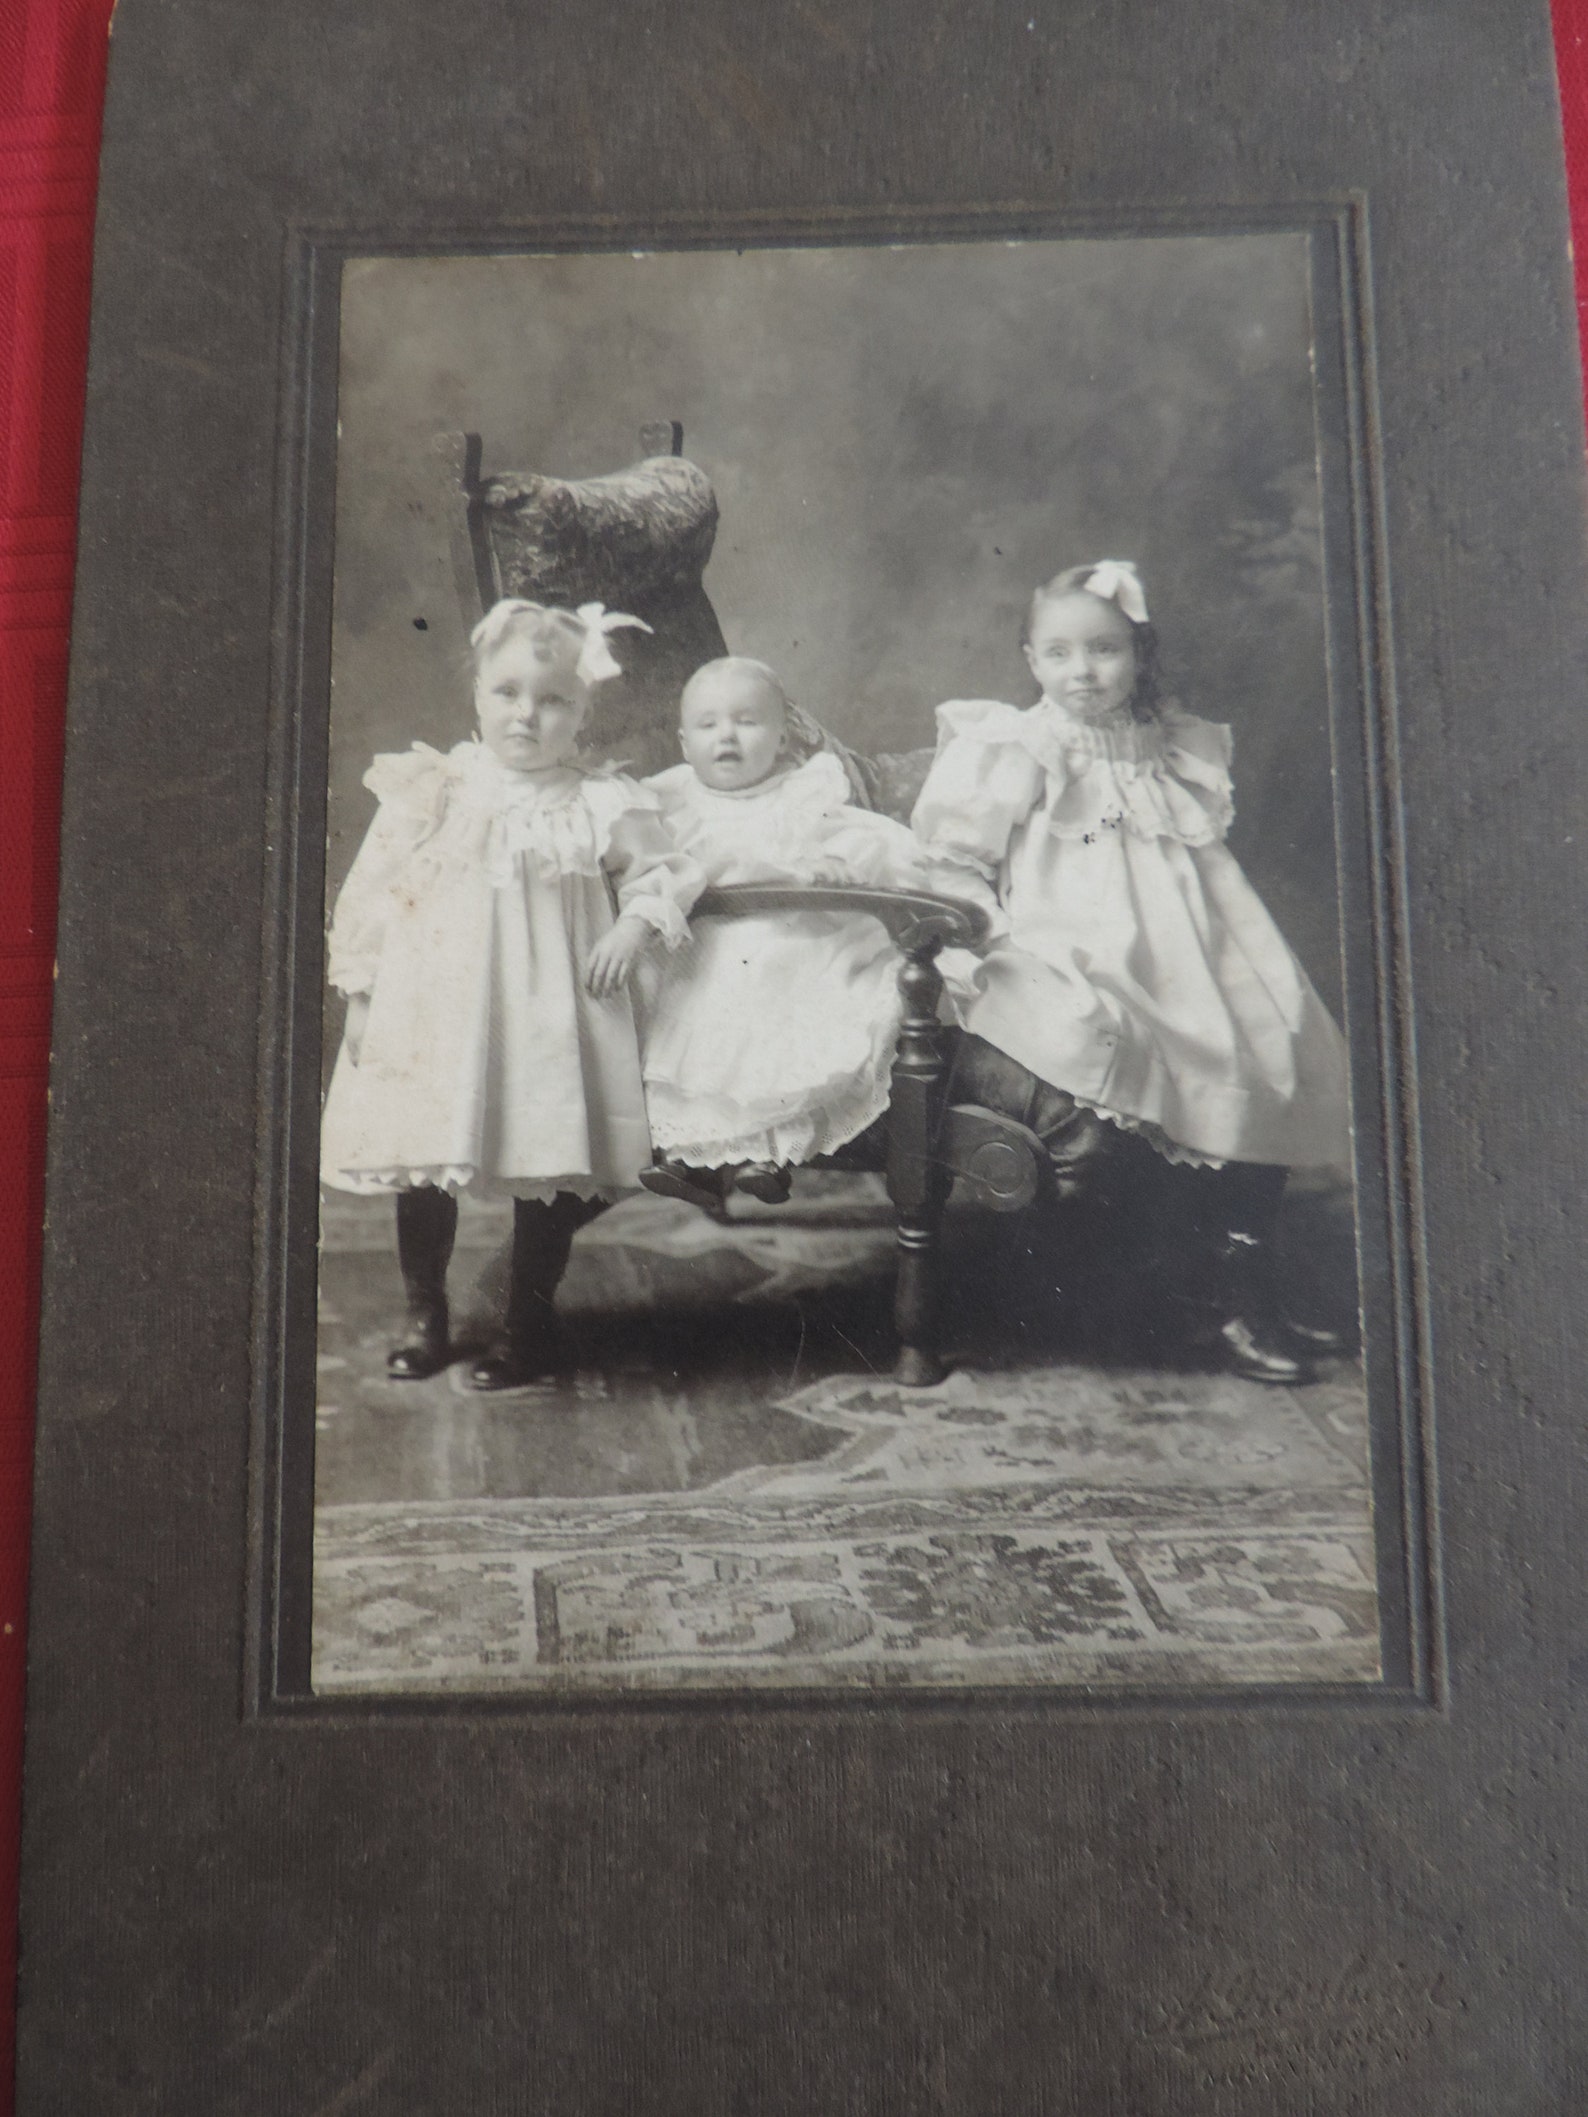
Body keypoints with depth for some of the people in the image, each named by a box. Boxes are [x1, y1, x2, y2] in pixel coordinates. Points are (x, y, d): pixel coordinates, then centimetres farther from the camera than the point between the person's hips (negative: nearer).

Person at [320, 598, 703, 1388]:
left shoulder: (599, 805, -1)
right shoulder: (432, 791, 2)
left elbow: (664, 871, 6)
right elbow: (374, 894, 6)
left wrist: (636, 924, -13)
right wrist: (361, 994, 5)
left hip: (541, 1018, -1)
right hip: (429, 1011, 2)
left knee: (544, 1166, 5)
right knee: (419, 1163, 9)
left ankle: (530, 1323, 26)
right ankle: (423, 1314, 30)